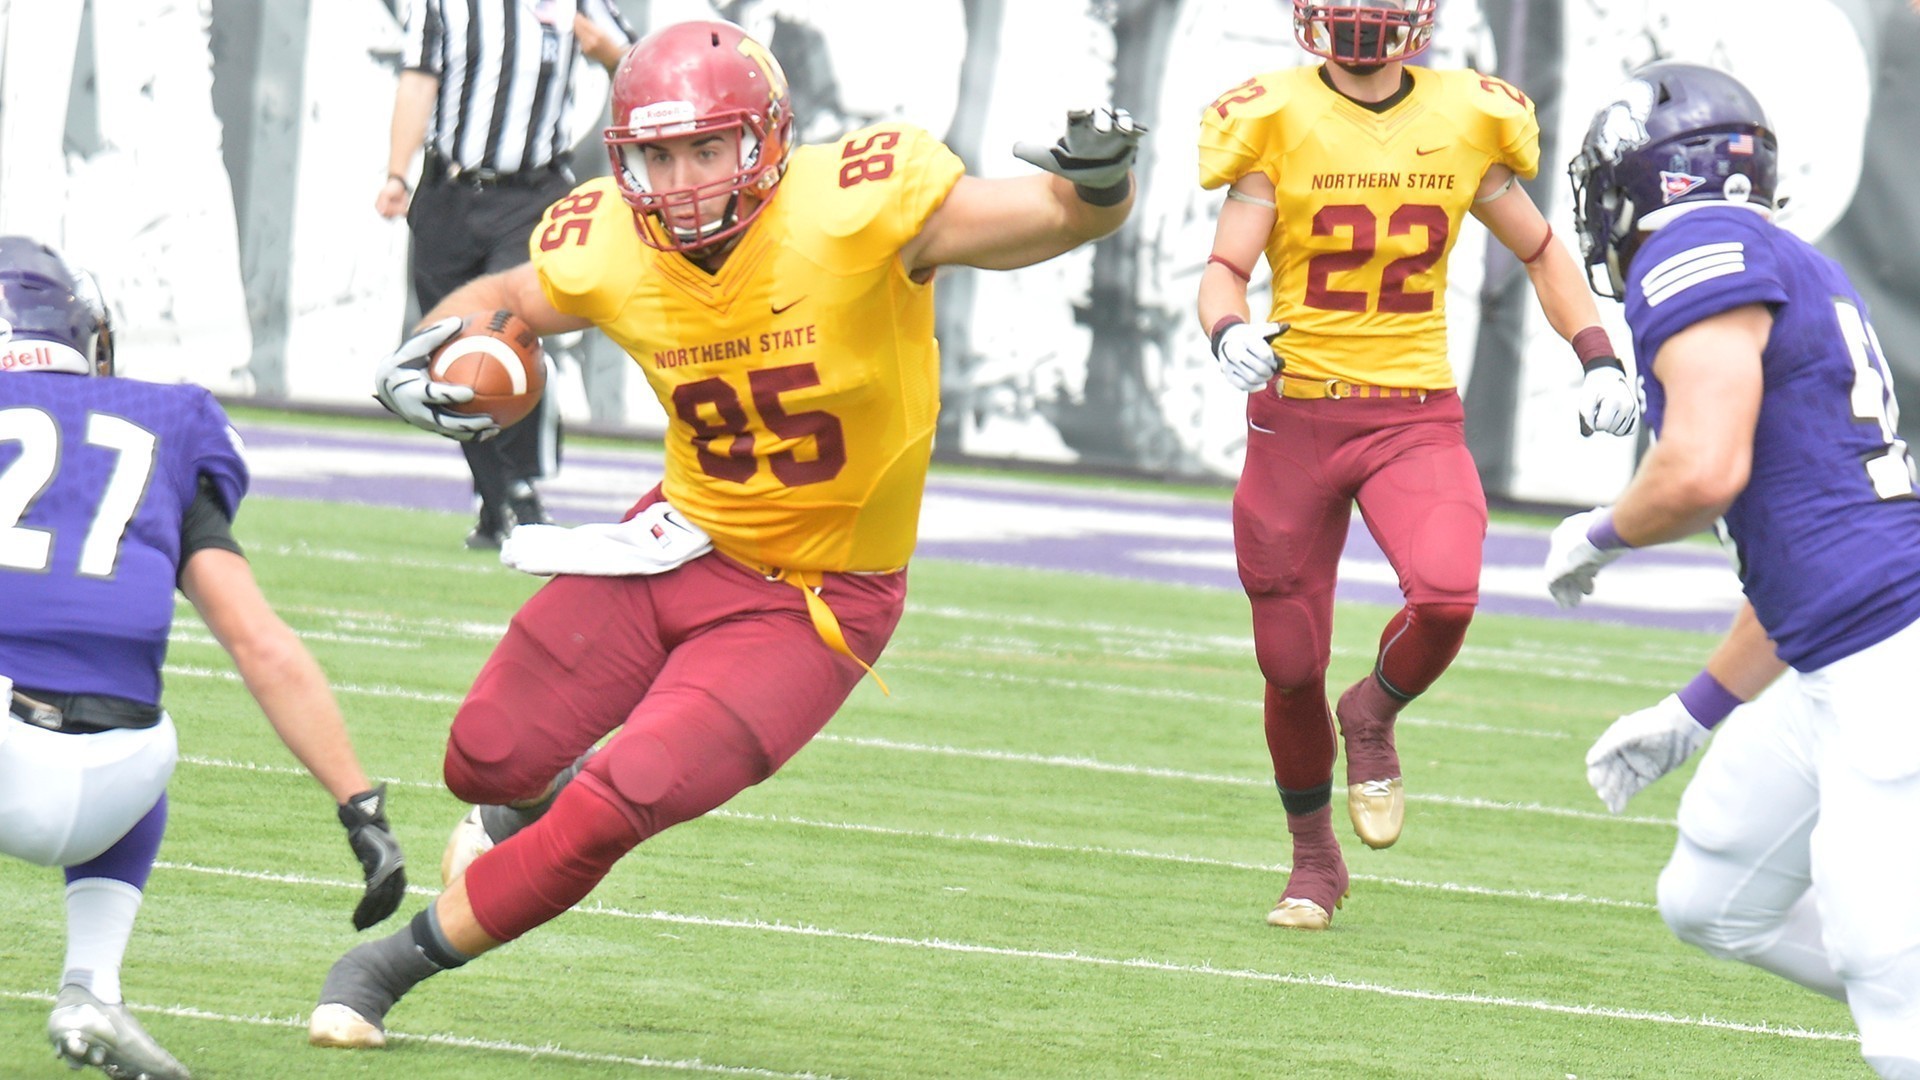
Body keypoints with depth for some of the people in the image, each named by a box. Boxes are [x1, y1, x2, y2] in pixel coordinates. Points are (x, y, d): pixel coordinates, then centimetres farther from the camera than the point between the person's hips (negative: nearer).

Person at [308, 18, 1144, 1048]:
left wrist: (1097, 181, -47)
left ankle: (401, 962, 5)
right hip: (685, 539, 5)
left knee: (612, 812, -16)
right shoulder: (607, 251, -12)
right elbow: (504, 299, 11)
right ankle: (529, 805, 52)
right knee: (487, 760, 13)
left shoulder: (857, 212, -26)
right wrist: (428, 352, -11)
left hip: (811, 602, -5)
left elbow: (1067, 217, -23)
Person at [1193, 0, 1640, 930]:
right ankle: (1314, 860, 29)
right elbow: (1225, 269, -6)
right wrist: (1229, 331, -28)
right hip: (1295, 416, 0)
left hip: (1416, 417, 1)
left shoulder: (1465, 122, 2)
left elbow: (1541, 251, 16)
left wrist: (1597, 358, 6)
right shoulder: (1277, 122, -4)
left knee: (1445, 596, -27)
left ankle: (1372, 716, 8)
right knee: (1291, 665, 4)